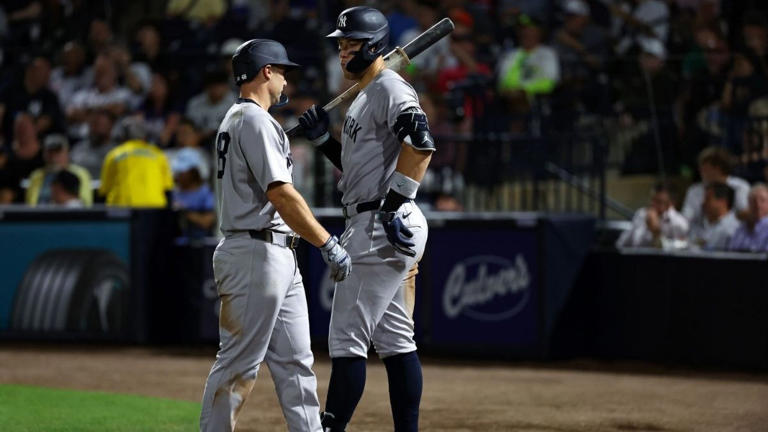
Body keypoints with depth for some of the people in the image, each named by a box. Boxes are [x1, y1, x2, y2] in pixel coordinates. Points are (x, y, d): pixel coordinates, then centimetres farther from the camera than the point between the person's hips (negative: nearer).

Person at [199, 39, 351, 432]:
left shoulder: (234, 120, 19)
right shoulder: (255, 121, -13)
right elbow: (281, 194, -20)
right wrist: (328, 244, -19)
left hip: (280, 258, 11)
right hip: (256, 255, -11)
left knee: (295, 361, 8)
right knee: (239, 363, -6)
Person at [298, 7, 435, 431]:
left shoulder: (390, 87, -10)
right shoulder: (363, 98, 22)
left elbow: (420, 145, -25)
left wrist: (396, 204, -26)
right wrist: (322, 139, 14)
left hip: (383, 227, -11)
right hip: (372, 228, 11)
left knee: (347, 339, -11)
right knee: (394, 340, 11)